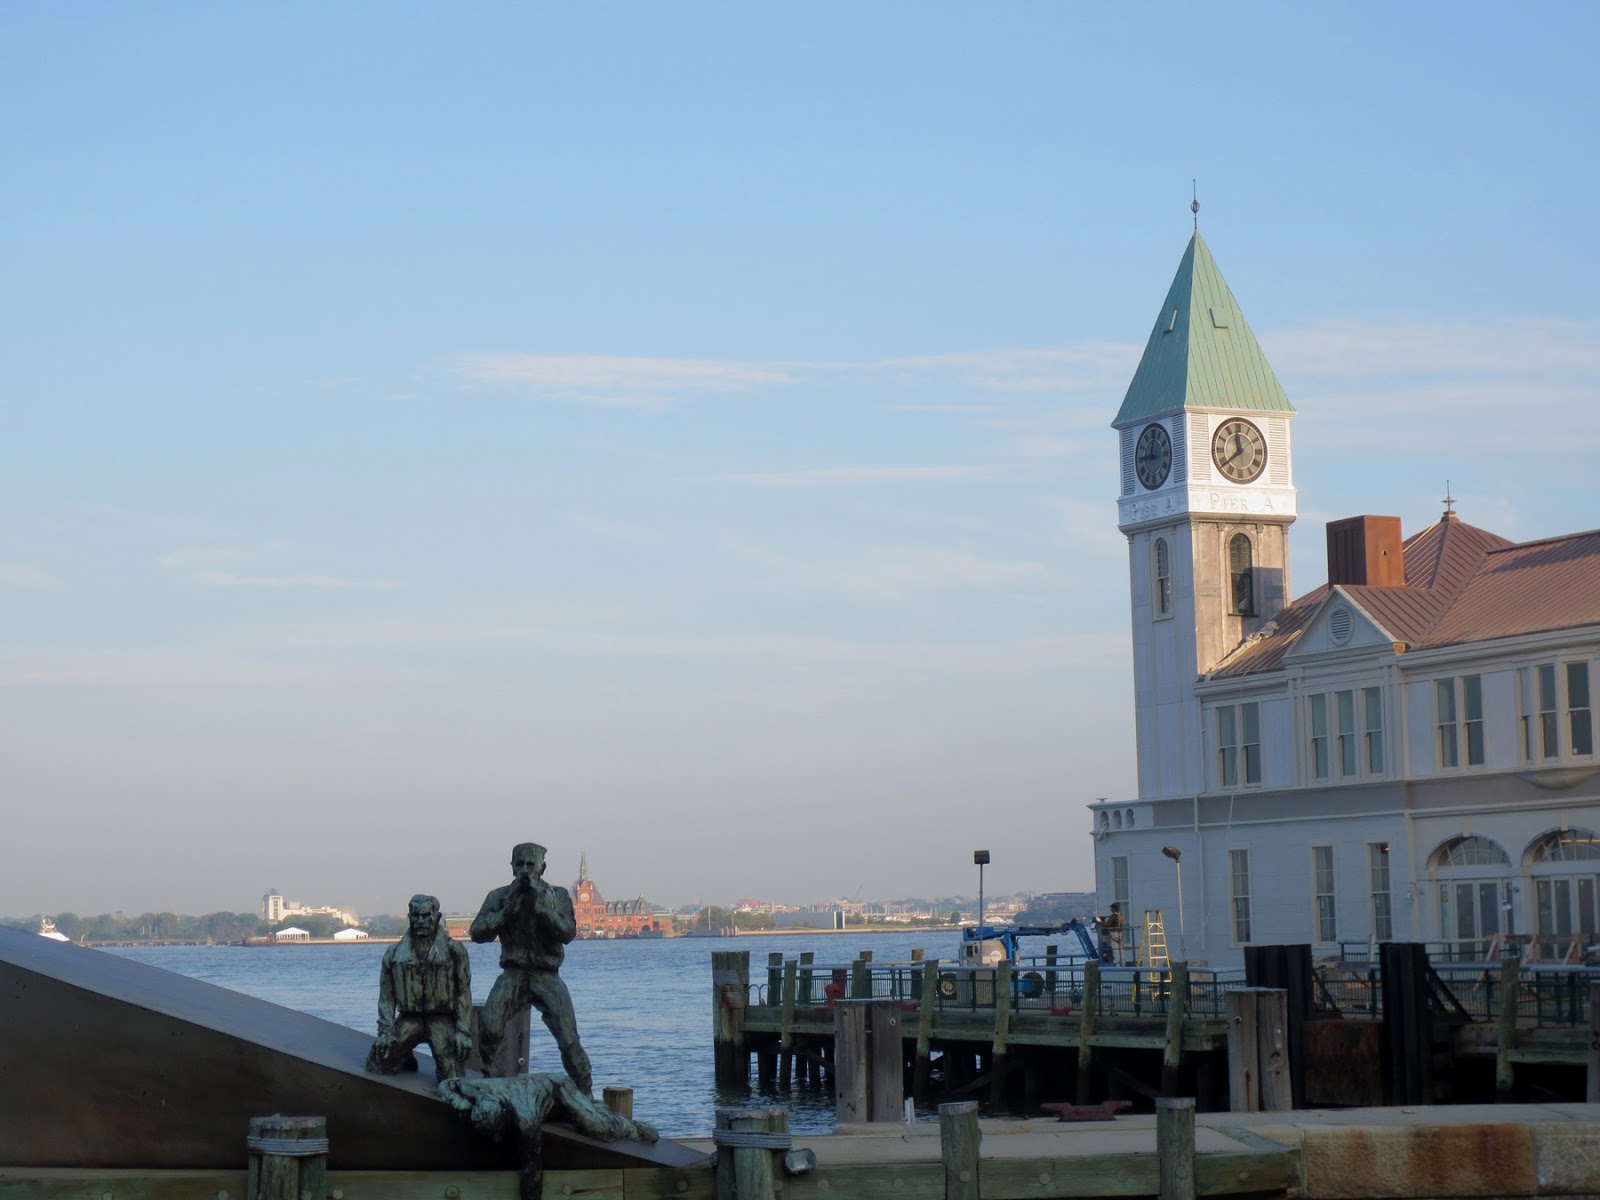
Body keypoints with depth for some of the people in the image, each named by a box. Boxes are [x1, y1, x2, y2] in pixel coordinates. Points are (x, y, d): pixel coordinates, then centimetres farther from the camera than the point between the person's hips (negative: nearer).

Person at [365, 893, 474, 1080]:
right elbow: (386, 996, 6)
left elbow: (463, 993, -1)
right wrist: (386, 1030, -7)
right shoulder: (394, 953, 7)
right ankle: (405, 1056, 18)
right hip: (408, 1020, 2)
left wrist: (464, 1032, -10)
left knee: (452, 1077, -20)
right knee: (377, 1064, -15)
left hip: (442, 1020, -2)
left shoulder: (453, 950, 1)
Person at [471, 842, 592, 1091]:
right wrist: (507, 911, -13)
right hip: (513, 975, 0)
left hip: (547, 977, 0)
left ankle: (584, 1093, 7)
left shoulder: (557, 896, 4)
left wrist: (543, 909, -20)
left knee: (569, 1040, -7)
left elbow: (568, 932, -10)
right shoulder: (499, 897, 6)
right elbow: (477, 932, -4)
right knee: (490, 1029, -22)